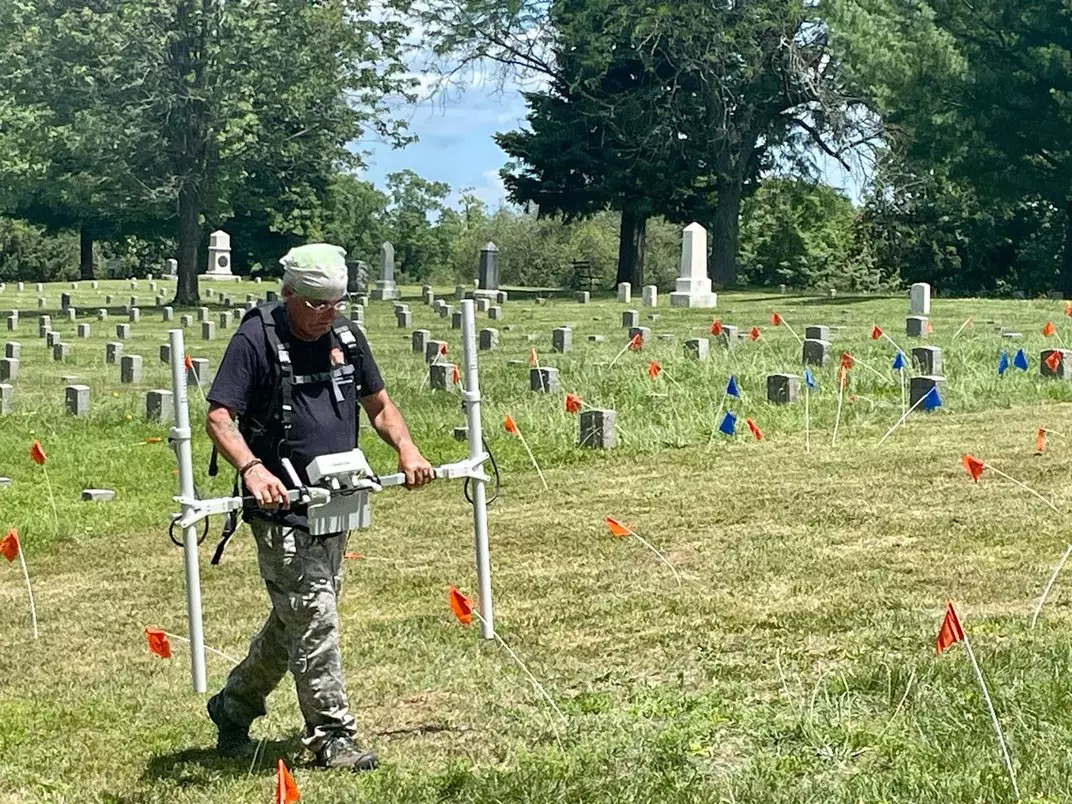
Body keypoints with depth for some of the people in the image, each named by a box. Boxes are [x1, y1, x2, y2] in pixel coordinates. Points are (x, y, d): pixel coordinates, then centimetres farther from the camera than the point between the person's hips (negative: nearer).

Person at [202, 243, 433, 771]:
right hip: (281, 510, -7)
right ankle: (333, 738, 4)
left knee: (295, 619, 17)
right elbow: (218, 418, -17)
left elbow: (378, 404, 19)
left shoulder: (346, 336, 9)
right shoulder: (256, 339, -12)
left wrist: (405, 448, 2)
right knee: (313, 621, -6)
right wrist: (251, 468, -33)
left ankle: (233, 707, 35)